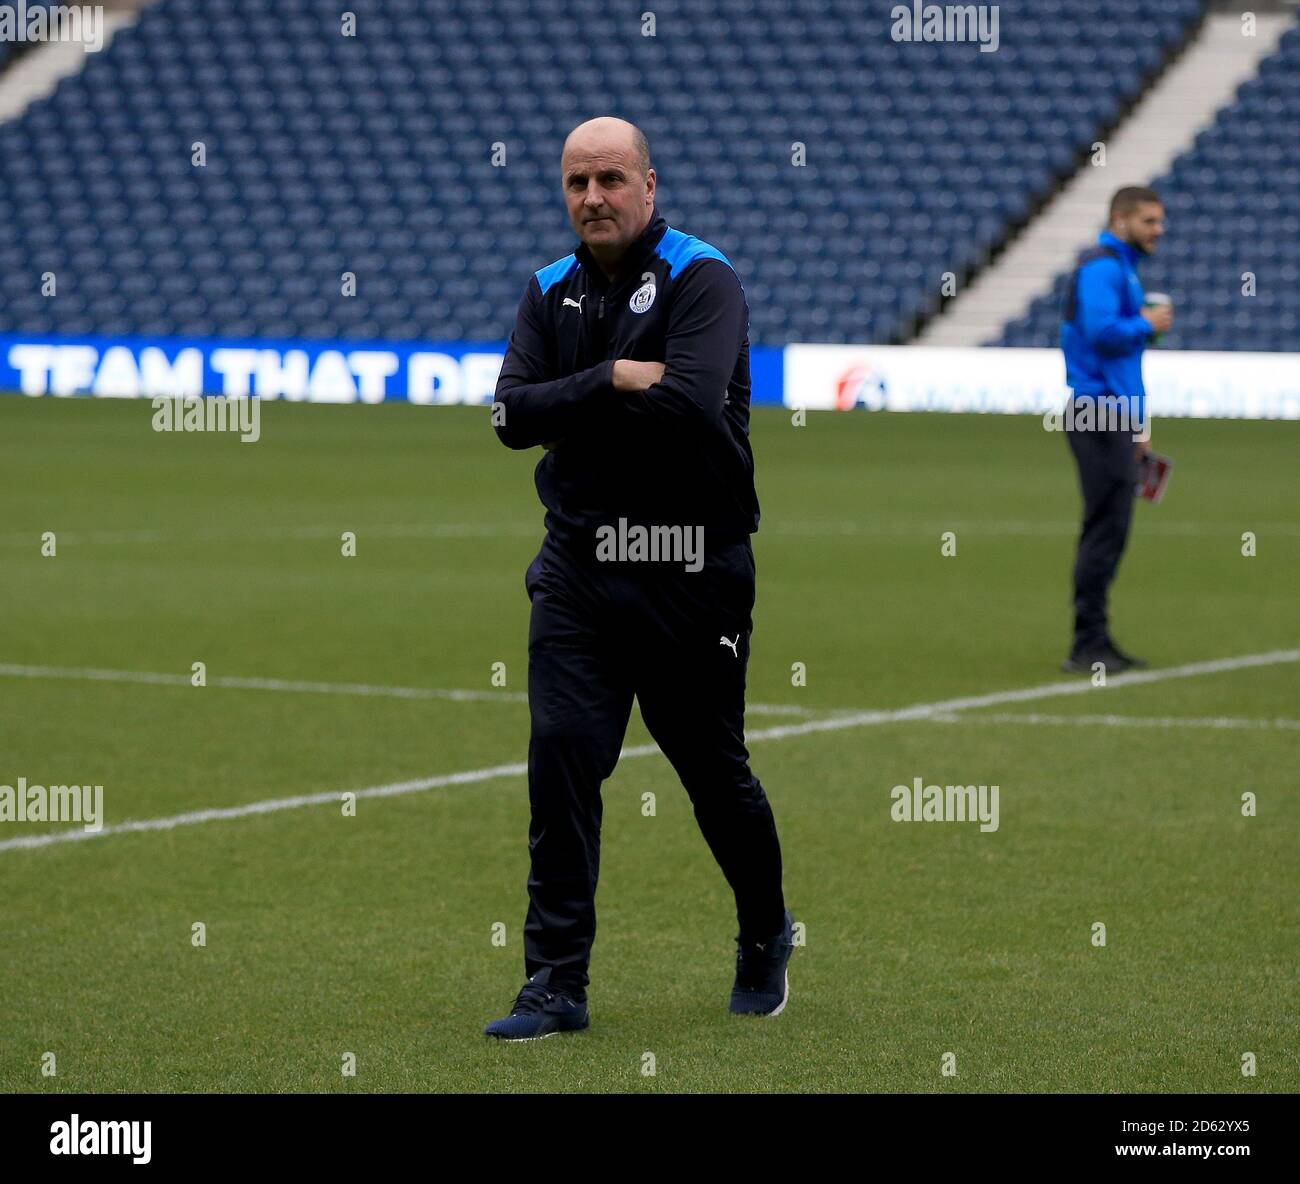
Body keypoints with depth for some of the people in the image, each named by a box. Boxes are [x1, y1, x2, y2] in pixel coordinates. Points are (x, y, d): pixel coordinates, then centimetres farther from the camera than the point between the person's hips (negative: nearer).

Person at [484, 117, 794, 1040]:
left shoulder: (704, 280, -8)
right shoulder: (550, 292, 9)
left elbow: (686, 404, -23)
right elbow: (512, 414, -3)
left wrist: (569, 413, -10)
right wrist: (612, 382, -16)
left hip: (693, 573, -4)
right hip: (579, 566, 4)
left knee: (716, 771, 7)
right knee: (560, 757, -8)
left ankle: (767, 938, 32)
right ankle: (557, 985, -4)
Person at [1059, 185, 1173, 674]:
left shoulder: (1123, 269, 21)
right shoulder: (1102, 266, -10)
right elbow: (1101, 331, -27)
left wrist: (1137, 426, 24)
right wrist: (1147, 324, -9)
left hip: (1114, 415, 10)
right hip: (1098, 413, -10)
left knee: (1109, 531, 11)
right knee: (1105, 529, -10)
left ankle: (1095, 642, 14)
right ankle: (1088, 646, -8)